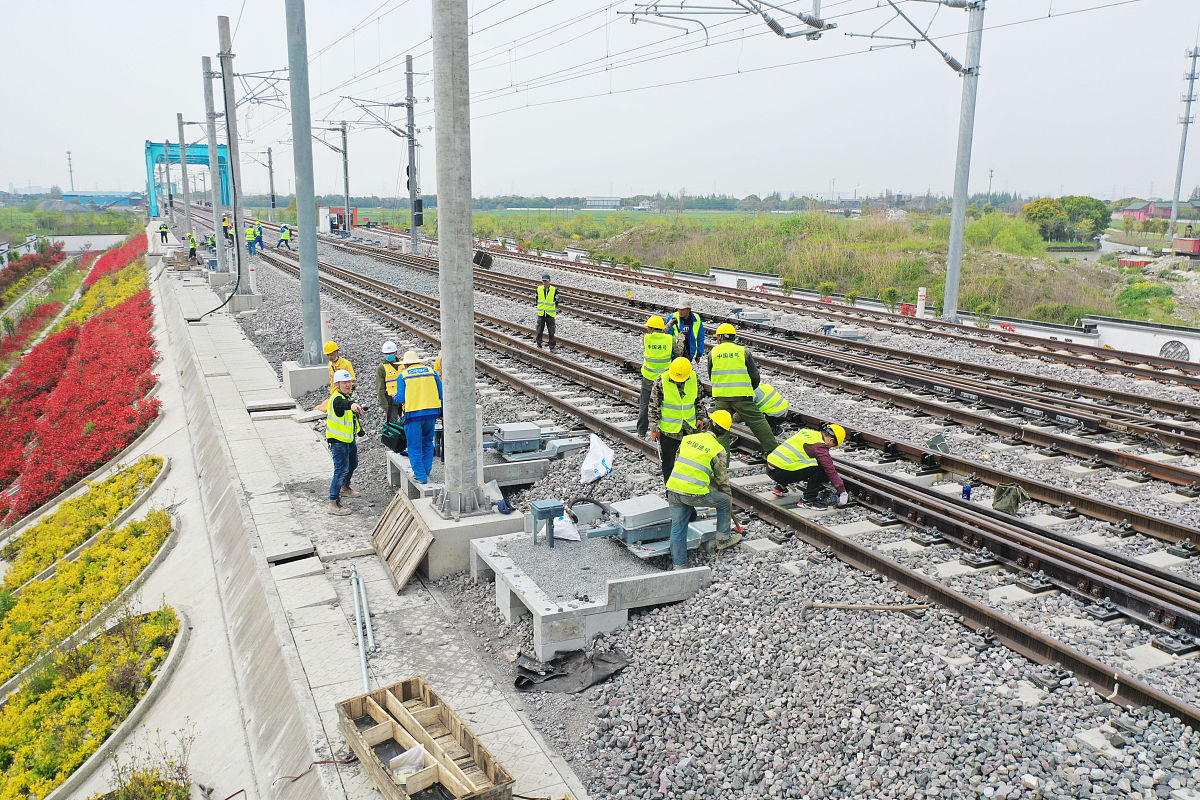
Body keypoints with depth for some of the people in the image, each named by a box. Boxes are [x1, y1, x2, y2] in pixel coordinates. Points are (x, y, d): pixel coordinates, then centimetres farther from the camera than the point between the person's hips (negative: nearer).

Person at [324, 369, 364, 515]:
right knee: (341, 470, -14)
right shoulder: (337, 398, -24)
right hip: (338, 441, -10)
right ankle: (333, 503, -11)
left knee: (352, 464, 26)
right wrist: (352, 404, -69)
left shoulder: (346, 396, 8)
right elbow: (342, 404, -50)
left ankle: (344, 488, 50)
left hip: (349, 439, 10)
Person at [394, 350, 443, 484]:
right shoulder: (431, 372, 8)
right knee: (427, 443, 21)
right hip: (432, 412, 3)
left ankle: (421, 475, 6)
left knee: (415, 446, 6)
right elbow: (442, 393, 5)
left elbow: (400, 399, -5)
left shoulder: (403, 376, 0)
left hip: (413, 414, -3)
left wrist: (395, 397, 18)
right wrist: (441, 412, 14)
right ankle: (426, 470, 25)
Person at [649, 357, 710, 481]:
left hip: (690, 429, 3)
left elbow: (700, 400, 12)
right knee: (668, 462, 3)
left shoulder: (695, 380, -6)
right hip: (669, 428, -3)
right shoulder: (662, 381, -15)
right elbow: (654, 406, -8)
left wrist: (700, 418, 7)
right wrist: (654, 428, -6)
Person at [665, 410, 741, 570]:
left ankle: (678, 565, 14)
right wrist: (729, 495, 27)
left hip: (673, 489, 4)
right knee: (724, 501, 21)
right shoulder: (719, 451, -1)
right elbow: (722, 479, 8)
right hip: (695, 494, -4)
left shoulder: (688, 439, 12)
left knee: (677, 528, 13)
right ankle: (723, 539, 32)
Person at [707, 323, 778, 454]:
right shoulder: (743, 351, 3)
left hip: (721, 397, 1)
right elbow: (754, 375, 4)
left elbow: (710, 376, 16)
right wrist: (751, 389, 23)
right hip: (742, 396, -1)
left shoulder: (713, 352, 6)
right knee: (757, 421, 6)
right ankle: (773, 449, 8)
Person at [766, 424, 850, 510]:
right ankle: (807, 500, -7)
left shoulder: (806, 432, 17)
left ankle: (780, 487, 27)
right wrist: (842, 491, -2)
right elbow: (830, 470, -9)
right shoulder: (819, 445, -10)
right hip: (780, 472, -9)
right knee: (819, 468, -12)